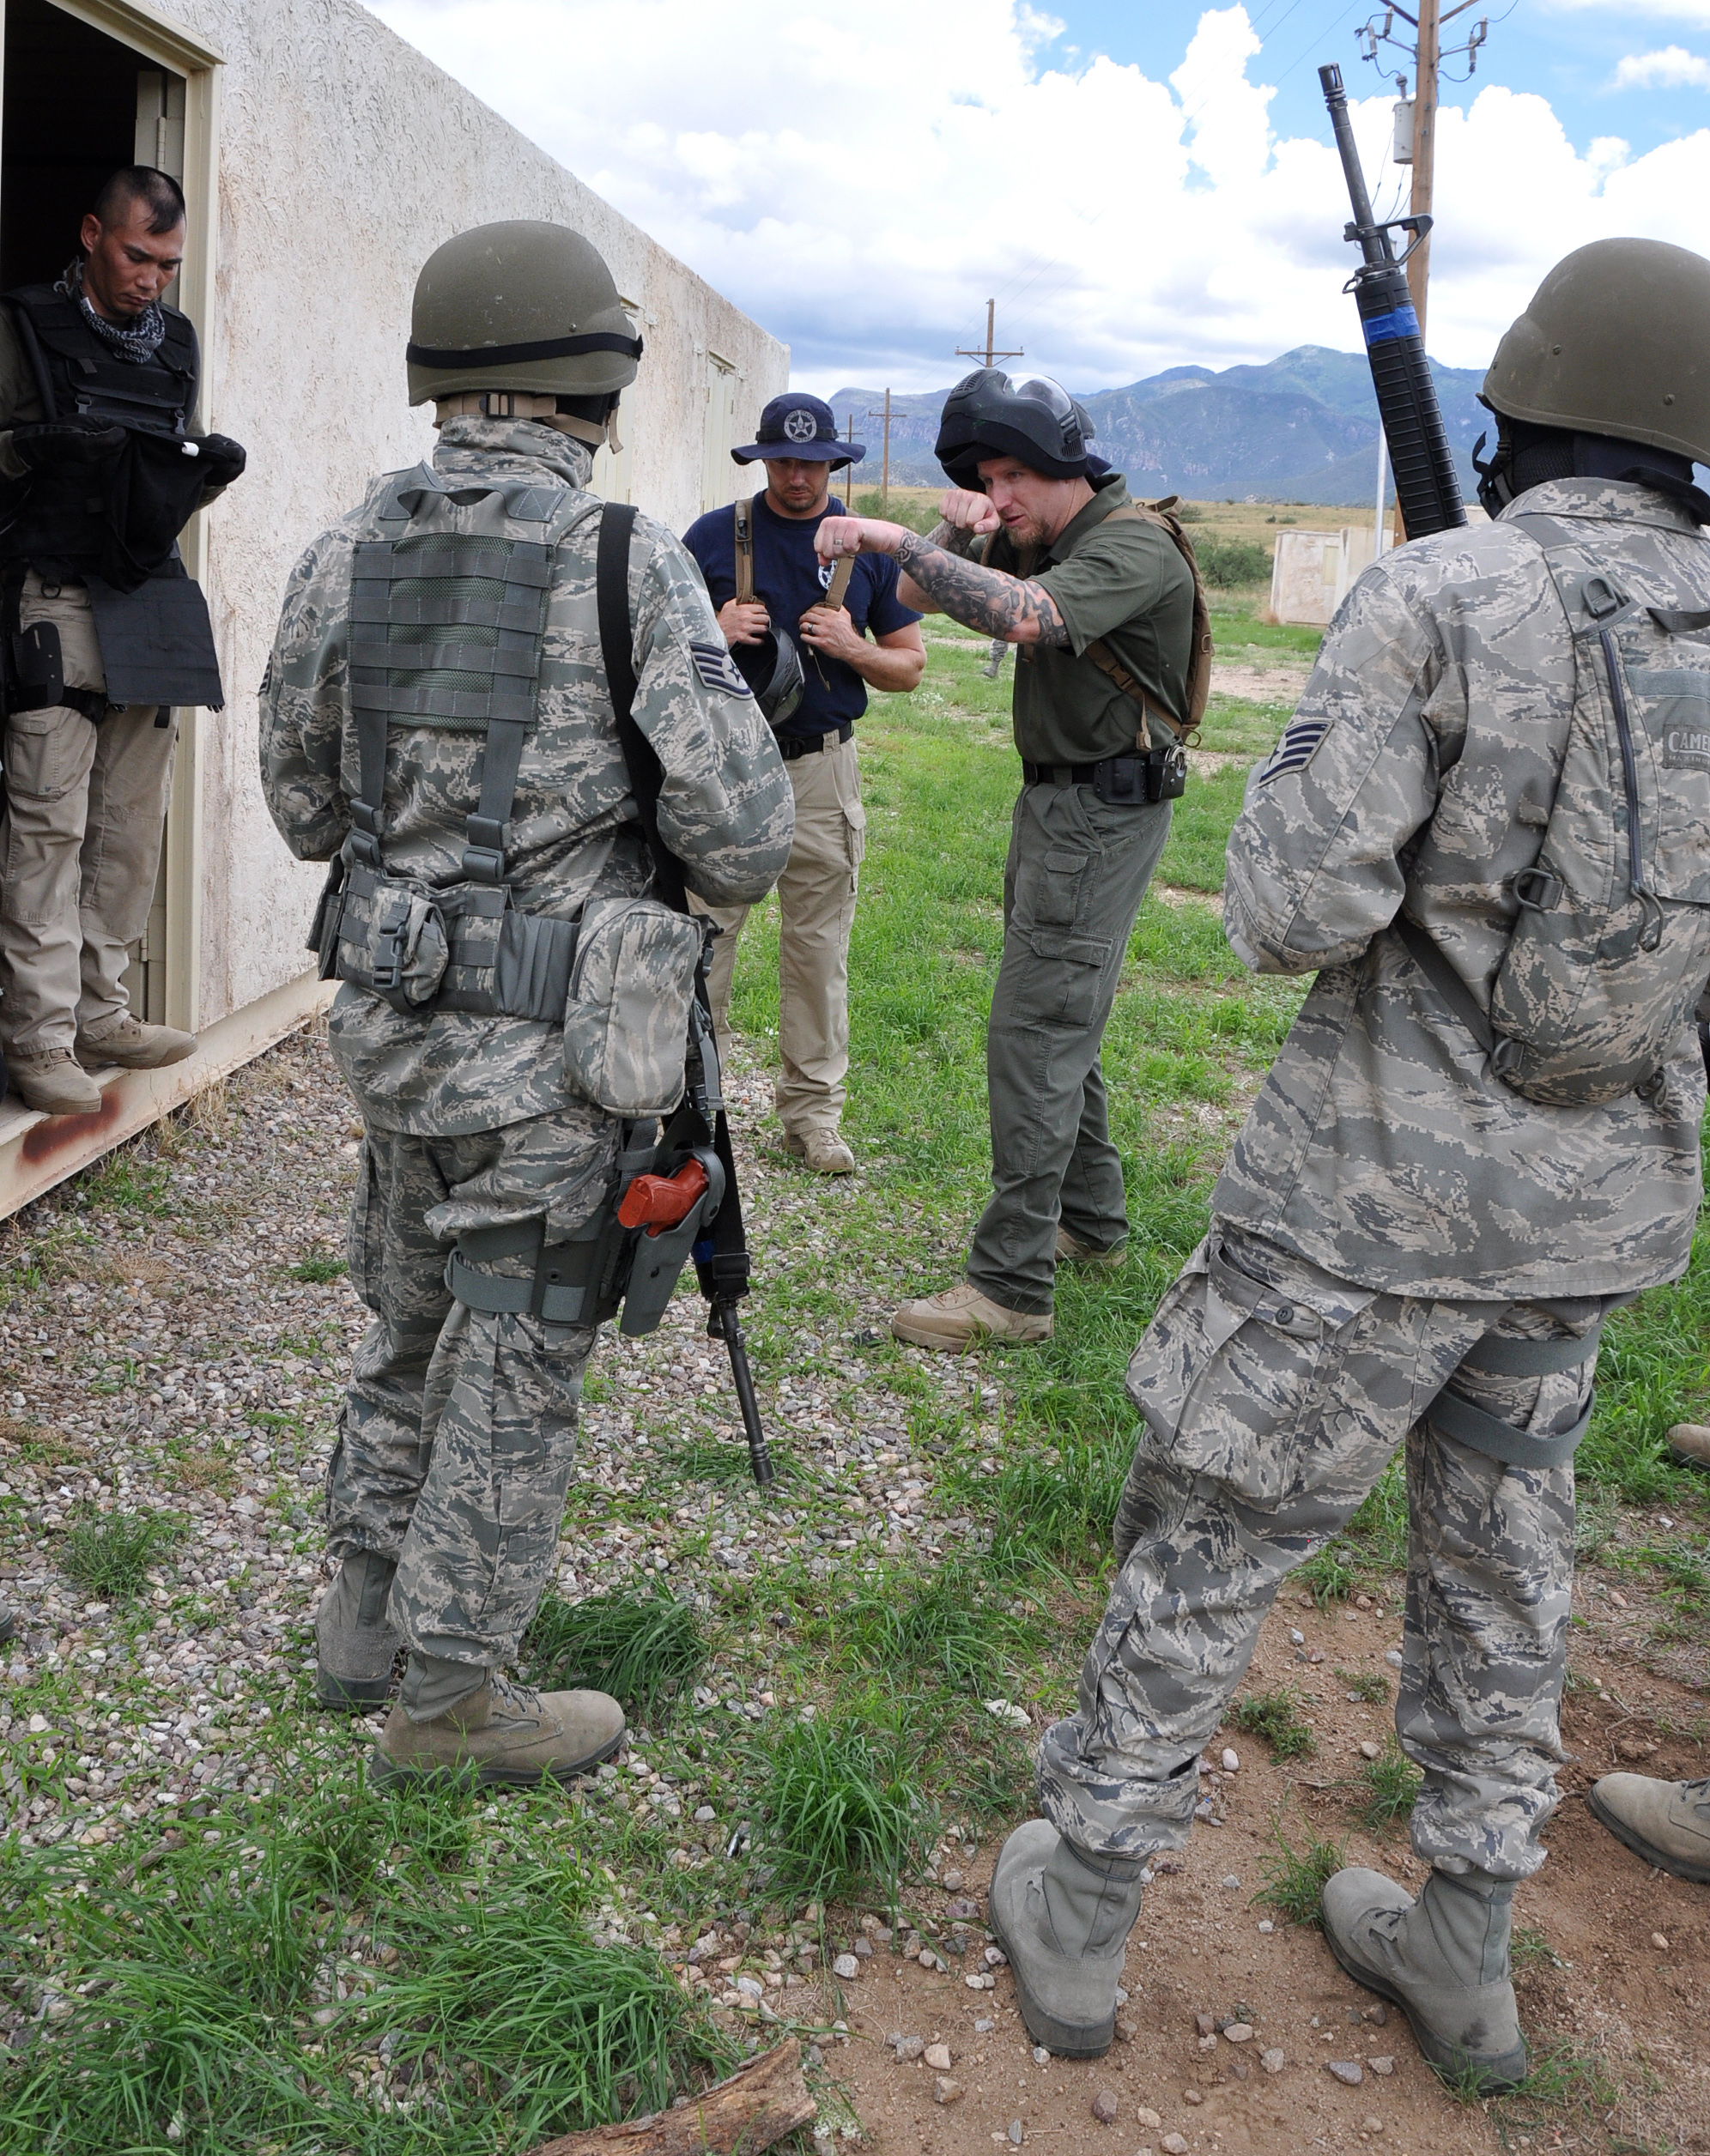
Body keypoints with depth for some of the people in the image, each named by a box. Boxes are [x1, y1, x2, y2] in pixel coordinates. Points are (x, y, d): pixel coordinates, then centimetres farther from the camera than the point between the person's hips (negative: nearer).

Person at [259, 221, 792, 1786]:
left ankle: (367, 1615, 39)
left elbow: (305, 803, 11)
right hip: (548, 1040, -6)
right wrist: (698, 886, 6)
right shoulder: (631, 563, -15)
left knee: (412, 1323, 23)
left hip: (386, 1011, 6)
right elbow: (742, 835, -17)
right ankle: (449, 1694, 22)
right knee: (515, 1365, 8)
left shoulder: (345, 555, 2)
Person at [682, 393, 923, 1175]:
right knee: (703, 938, 0)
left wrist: (852, 647, -9)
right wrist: (715, 633, -13)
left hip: (823, 772, 1)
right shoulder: (713, 535, 3)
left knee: (818, 948, 6)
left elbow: (910, 665, 10)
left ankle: (812, 1111, 16)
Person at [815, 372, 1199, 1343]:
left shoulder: (1132, 546, -18)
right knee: (1063, 1022, 18)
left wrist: (896, 535, -34)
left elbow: (1023, 615, -36)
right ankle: (1092, 1220, 33)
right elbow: (913, 595, 12)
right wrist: (956, 530, -7)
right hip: (1054, 800, 10)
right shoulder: (1036, 540, 11)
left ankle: (1012, 1286, -7)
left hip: (1103, 814, -10)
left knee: (1033, 1033, -11)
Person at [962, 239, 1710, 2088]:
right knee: (1497, 1553, 20)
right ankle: (1460, 1951, 34)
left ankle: (1073, 1920, 23)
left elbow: (1293, 913, -18)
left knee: (1205, 1542, 10)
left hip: (1379, 1185, -5)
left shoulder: (1431, 598, -14)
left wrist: (1295, 806, 3)